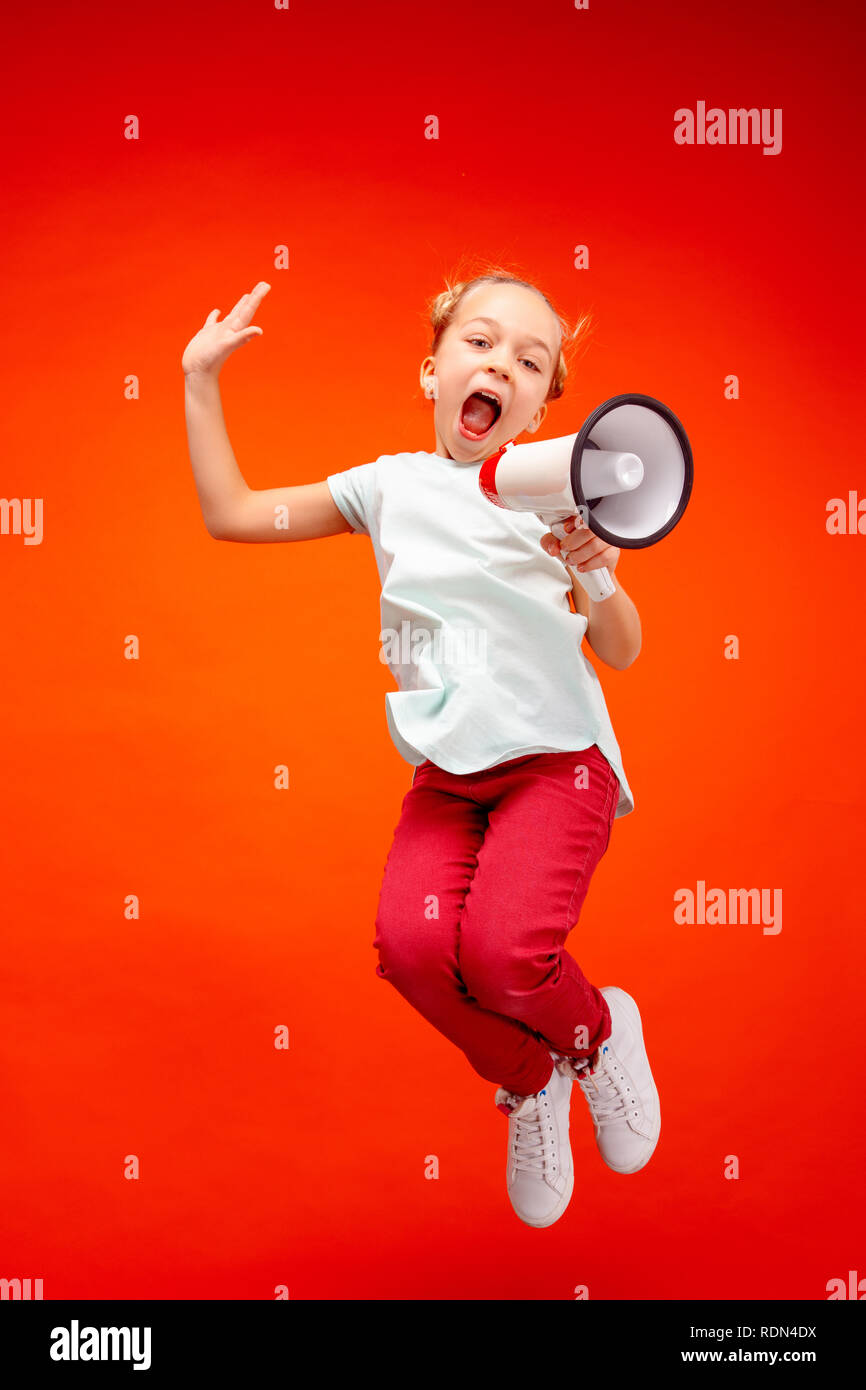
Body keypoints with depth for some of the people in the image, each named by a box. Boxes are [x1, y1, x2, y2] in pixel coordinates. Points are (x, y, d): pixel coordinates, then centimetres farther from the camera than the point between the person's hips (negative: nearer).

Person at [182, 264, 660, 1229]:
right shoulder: (390, 486, 8)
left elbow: (622, 653, -2)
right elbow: (230, 514, 12)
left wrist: (597, 576, -23)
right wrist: (201, 385, 12)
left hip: (555, 759, -2)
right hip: (445, 774, 3)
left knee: (500, 948, -25)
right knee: (412, 938, -22)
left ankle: (597, 1031, 13)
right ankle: (527, 1079, 9)